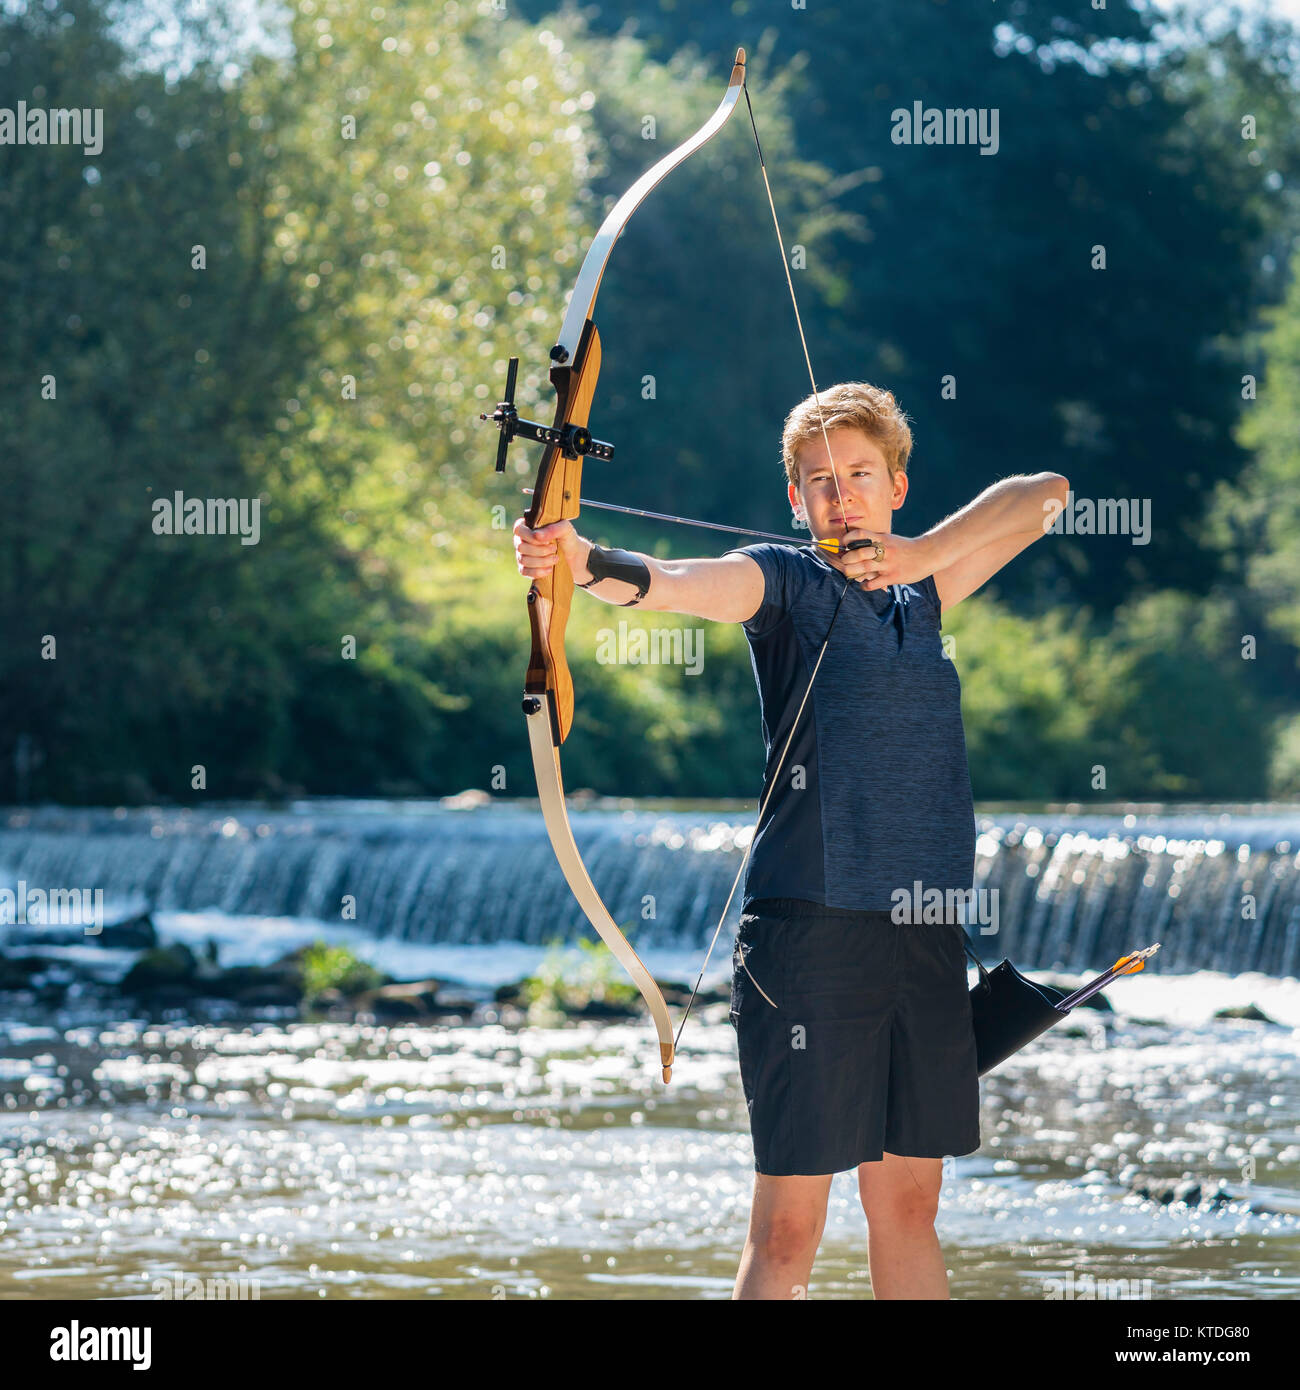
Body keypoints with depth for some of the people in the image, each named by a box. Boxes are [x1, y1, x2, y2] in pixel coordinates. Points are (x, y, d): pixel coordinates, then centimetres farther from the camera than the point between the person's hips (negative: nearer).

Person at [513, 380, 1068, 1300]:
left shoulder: (920, 595, 15)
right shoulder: (783, 583, -1)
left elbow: (1045, 494, 22)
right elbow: (674, 585, -20)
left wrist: (924, 554, 5)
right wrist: (585, 564, -42)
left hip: (923, 932, 6)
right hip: (811, 929, -5)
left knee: (909, 1208, 11)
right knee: (789, 1224, -7)